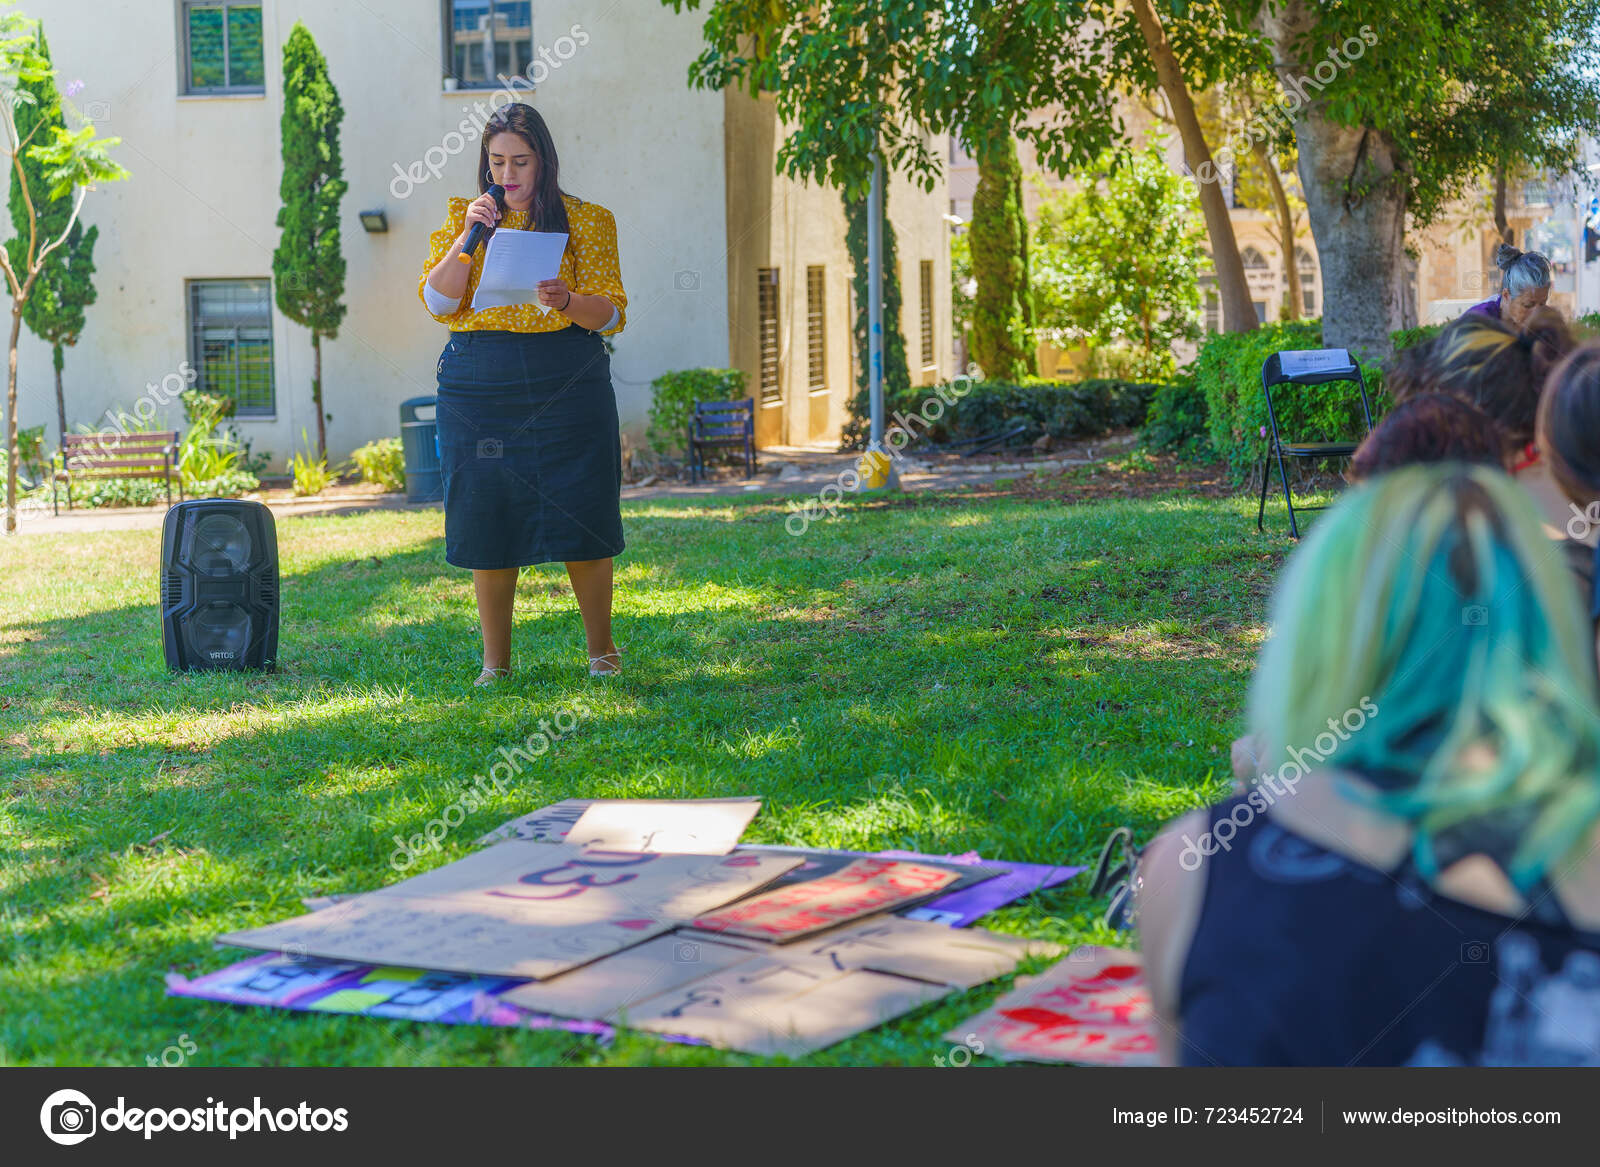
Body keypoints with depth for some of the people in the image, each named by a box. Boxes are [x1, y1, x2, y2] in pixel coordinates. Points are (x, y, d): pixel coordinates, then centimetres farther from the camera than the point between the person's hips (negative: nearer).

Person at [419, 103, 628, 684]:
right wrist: (471, 236, -10)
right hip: (480, 385, 2)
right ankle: (495, 660, 15)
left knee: (580, 519, -2)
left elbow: (613, 313, 0)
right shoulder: (462, 218, 11)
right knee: (489, 521, 3)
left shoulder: (586, 220, 6)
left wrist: (567, 302, -20)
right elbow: (437, 302, 0)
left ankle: (601, 650, 15)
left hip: (566, 380, -1)